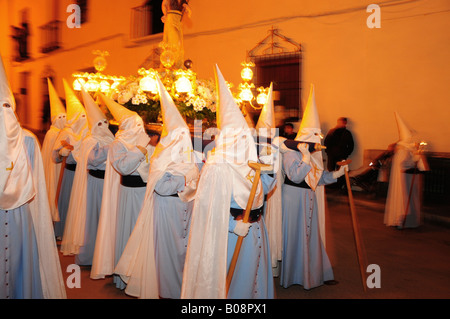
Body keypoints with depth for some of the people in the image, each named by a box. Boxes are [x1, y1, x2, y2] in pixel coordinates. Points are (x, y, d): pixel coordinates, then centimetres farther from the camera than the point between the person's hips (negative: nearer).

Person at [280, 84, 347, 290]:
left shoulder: (314, 155, 9)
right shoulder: (290, 154, -15)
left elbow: (318, 178, 11)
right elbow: (295, 176, -24)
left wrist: (336, 174, 2)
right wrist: (306, 157, -26)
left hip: (309, 198, 8)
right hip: (293, 198, -8)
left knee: (312, 233, 14)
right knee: (293, 235, 3)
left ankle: (314, 273, 28)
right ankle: (291, 275, 20)